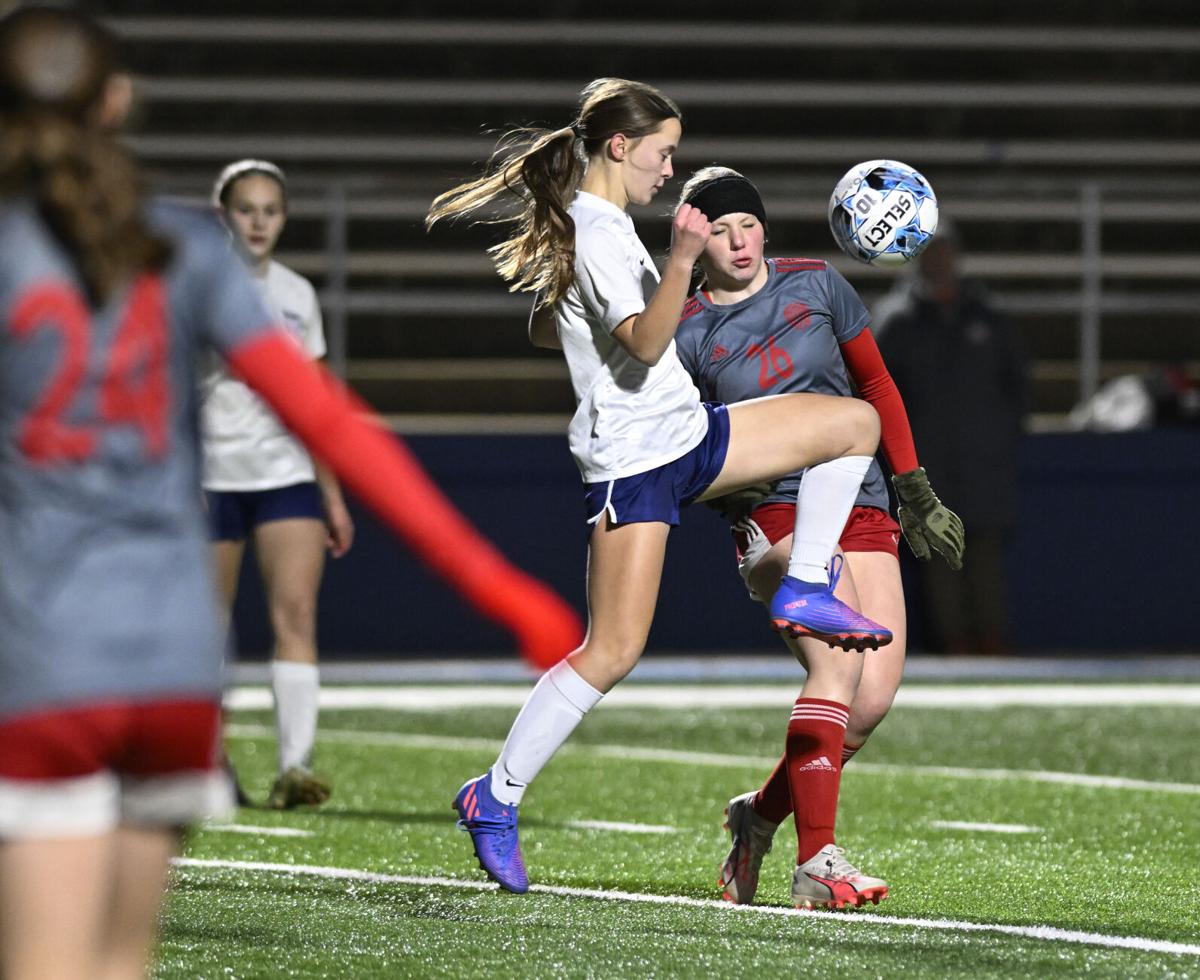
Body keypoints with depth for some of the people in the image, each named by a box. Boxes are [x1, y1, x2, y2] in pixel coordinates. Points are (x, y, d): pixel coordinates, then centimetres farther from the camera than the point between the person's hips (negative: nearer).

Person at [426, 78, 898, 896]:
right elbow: (645, 344, -30)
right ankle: (496, 798, -1)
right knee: (613, 651, -10)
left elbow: (544, 331, 23)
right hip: (633, 460, -10)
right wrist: (681, 263, -41)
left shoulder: (590, 225, 13)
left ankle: (805, 590, 10)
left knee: (855, 423, 7)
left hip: (688, 436, 10)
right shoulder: (597, 235, -18)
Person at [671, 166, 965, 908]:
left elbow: (876, 385, 17)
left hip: (860, 508, 4)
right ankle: (815, 863, -29)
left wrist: (919, 495, 14)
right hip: (773, 513, -4)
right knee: (840, 660, -27)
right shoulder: (686, 336, 1)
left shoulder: (816, 284, 7)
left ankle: (762, 813, 12)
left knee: (876, 692, -11)